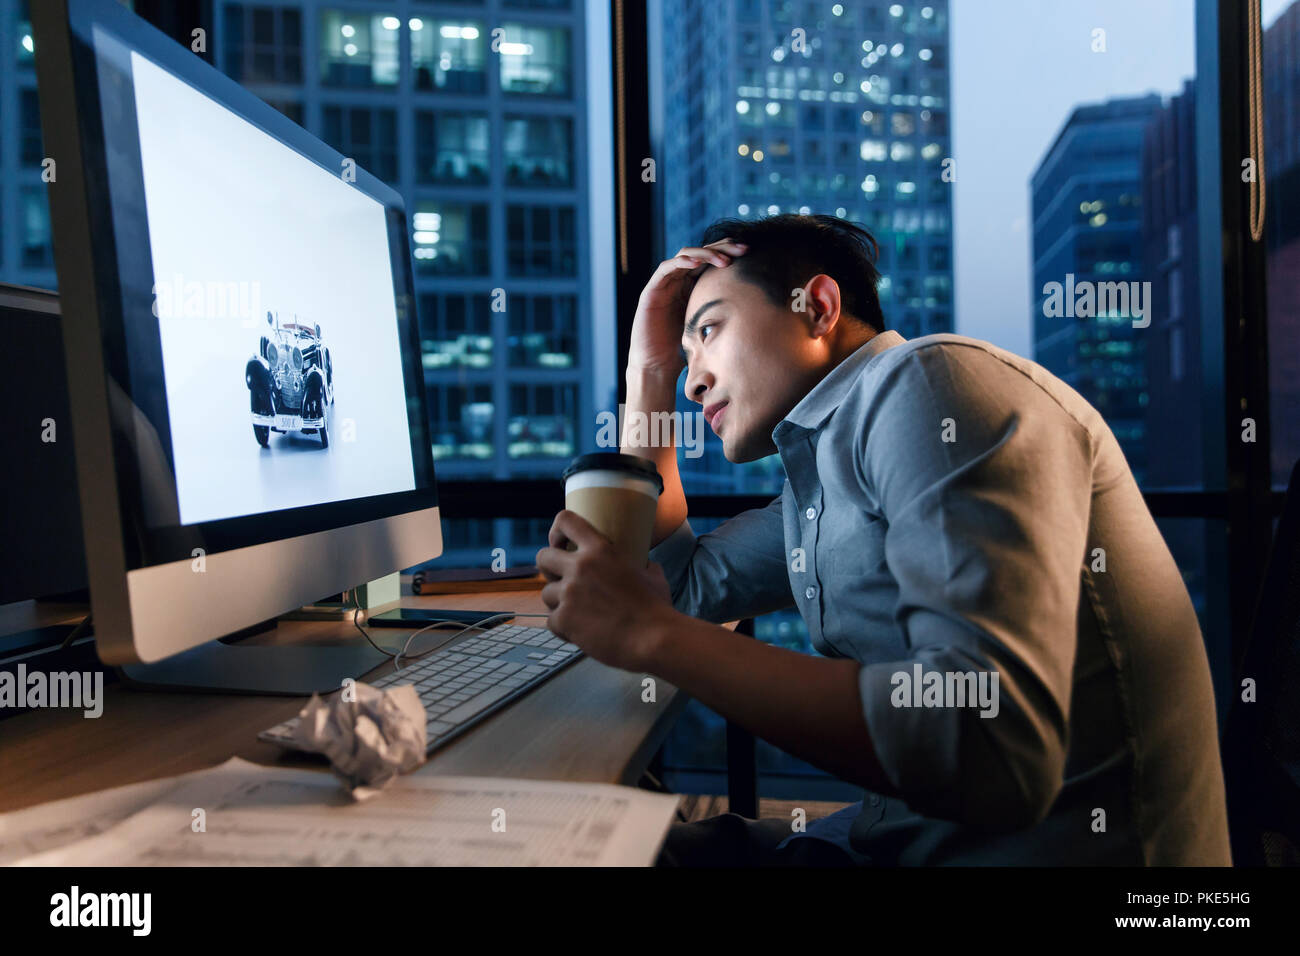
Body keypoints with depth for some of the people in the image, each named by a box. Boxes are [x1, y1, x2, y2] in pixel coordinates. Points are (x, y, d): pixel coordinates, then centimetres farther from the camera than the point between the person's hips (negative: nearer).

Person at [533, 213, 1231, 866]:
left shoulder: (929, 384, -17)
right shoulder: (817, 473, 12)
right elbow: (676, 588, 20)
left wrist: (652, 636, -23)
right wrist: (651, 370, 16)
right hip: (900, 835, 8)